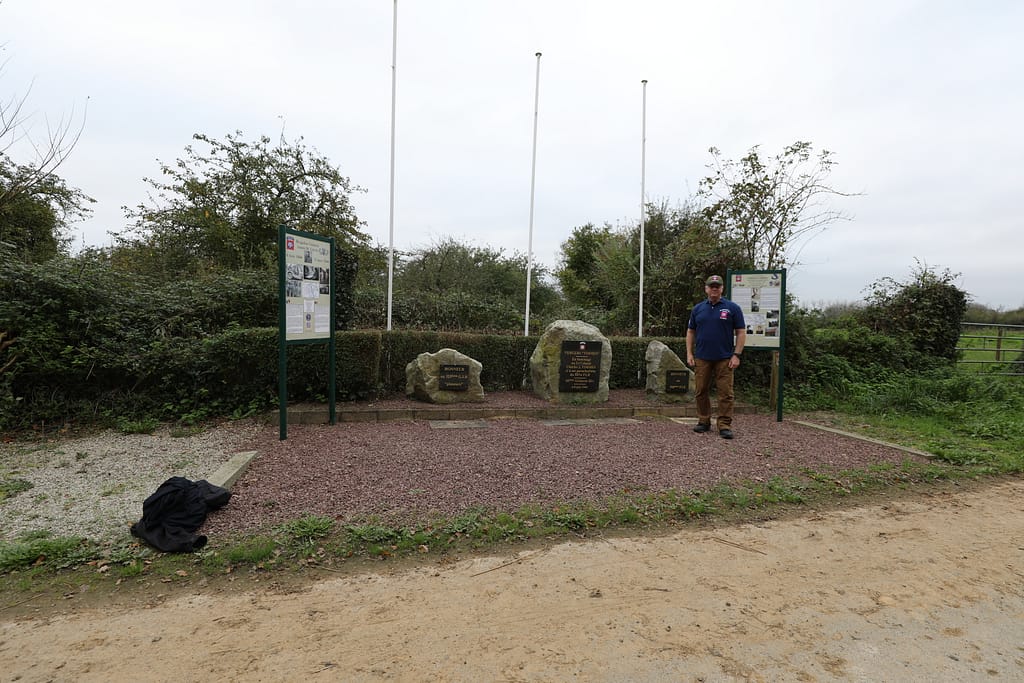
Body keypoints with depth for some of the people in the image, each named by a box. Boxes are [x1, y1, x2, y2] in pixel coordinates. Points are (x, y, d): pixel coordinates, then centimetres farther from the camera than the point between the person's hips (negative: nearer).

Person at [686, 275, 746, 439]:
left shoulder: (732, 308, 0)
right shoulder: (698, 309, 8)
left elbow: (741, 332, -1)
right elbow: (690, 332, 12)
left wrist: (736, 355, -8)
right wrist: (689, 353, 3)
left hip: (724, 359, -3)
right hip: (702, 358, 3)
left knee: (725, 393, -2)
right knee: (701, 392, 7)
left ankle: (725, 425, 4)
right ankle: (703, 422, 19)